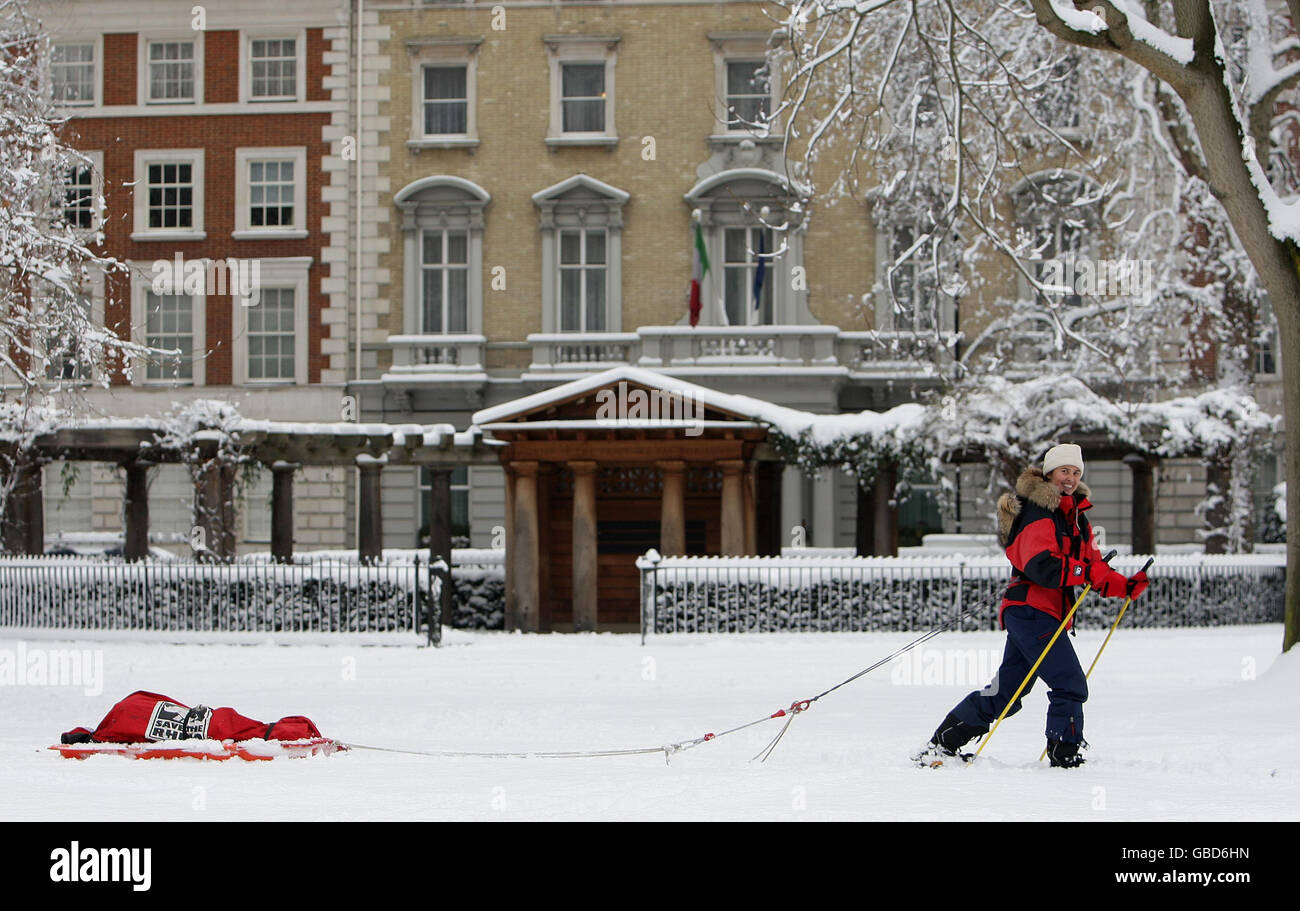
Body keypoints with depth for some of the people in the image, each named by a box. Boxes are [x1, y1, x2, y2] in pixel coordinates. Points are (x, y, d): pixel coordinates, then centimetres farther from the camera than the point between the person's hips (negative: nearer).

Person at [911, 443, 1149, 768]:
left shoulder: (1076, 519, 19)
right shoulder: (1038, 516, -12)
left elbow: (1092, 565, 19)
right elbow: (1040, 567, -25)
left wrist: (1124, 586, 4)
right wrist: (1086, 572, -30)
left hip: (1038, 615, 10)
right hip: (1032, 611, -10)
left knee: (1005, 691, 12)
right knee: (1070, 684, -13)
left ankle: (941, 745, 17)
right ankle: (1066, 756, -8)